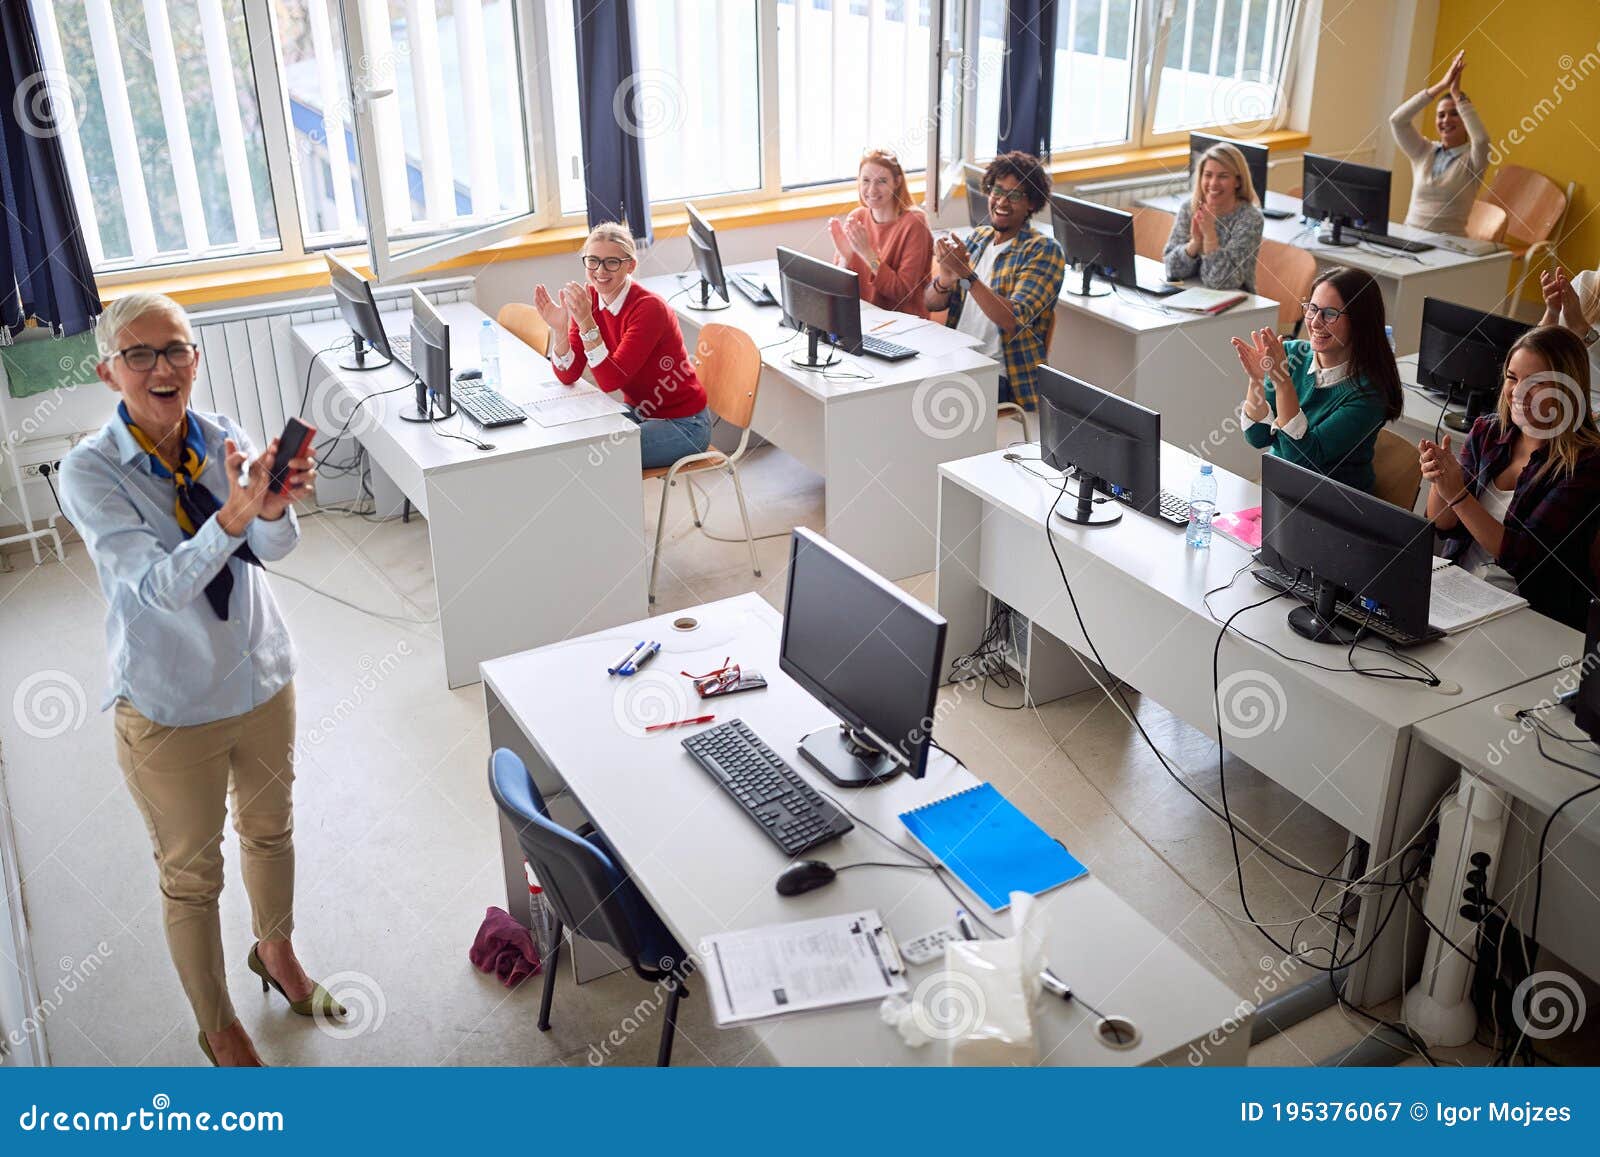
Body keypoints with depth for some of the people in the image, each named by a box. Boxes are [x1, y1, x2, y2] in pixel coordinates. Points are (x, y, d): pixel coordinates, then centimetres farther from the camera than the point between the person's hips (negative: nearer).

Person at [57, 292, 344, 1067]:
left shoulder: (223, 438, -8)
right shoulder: (89, 472, -20)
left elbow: (276, 549, -20)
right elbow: (161, 585, -30)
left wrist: (274, 508, -44)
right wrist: (232, 517, -47)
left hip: (262, 677, 4)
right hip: (170, 707, -4)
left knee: (270, 829, 24)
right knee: (191, 876, 12)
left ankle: (276, 951, 52)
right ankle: (219, 1031, 34)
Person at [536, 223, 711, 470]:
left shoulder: (649, 307, -23)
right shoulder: (588, 299, -3)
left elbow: (611, 381, -28)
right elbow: (568, 376, -8)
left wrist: (585, 322, -36)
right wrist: (559, 329, -24)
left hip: (681, 423, -7)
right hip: (638, 411, 7)